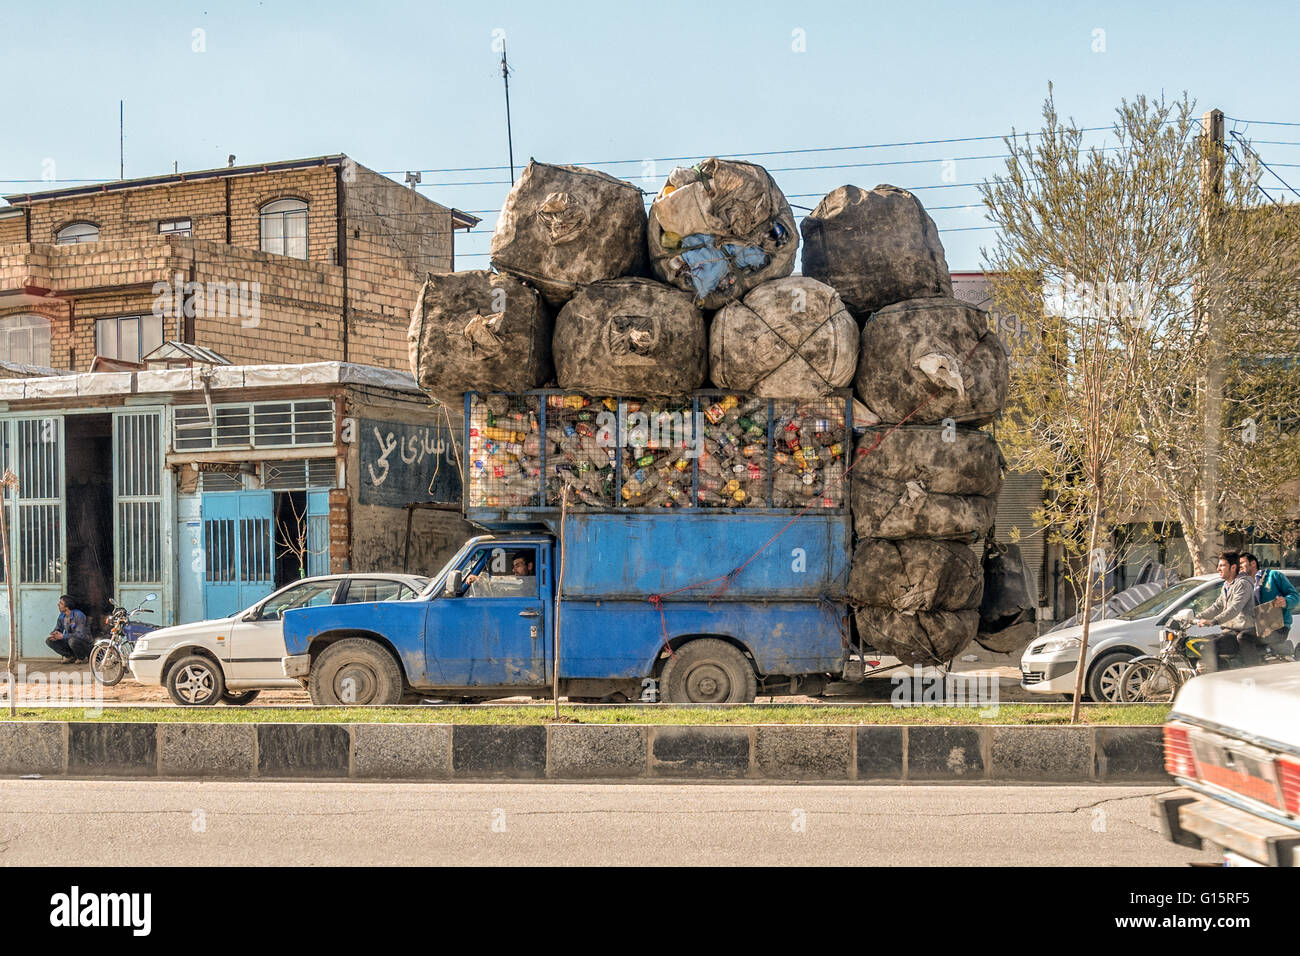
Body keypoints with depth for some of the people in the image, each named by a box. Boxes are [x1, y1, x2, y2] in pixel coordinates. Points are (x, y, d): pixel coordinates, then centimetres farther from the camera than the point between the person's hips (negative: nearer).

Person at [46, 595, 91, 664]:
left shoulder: (78, 615, -22)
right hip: (69, 641, 7)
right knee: (49, 641, -6)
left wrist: (63, 636, -30)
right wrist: (54, 635, -16)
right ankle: (70, 656, 2)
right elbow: (57, 629, 11)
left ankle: (83, 658, -10)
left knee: (72, 640, -40)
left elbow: (81, 635, -30)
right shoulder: (62, 616, 0)